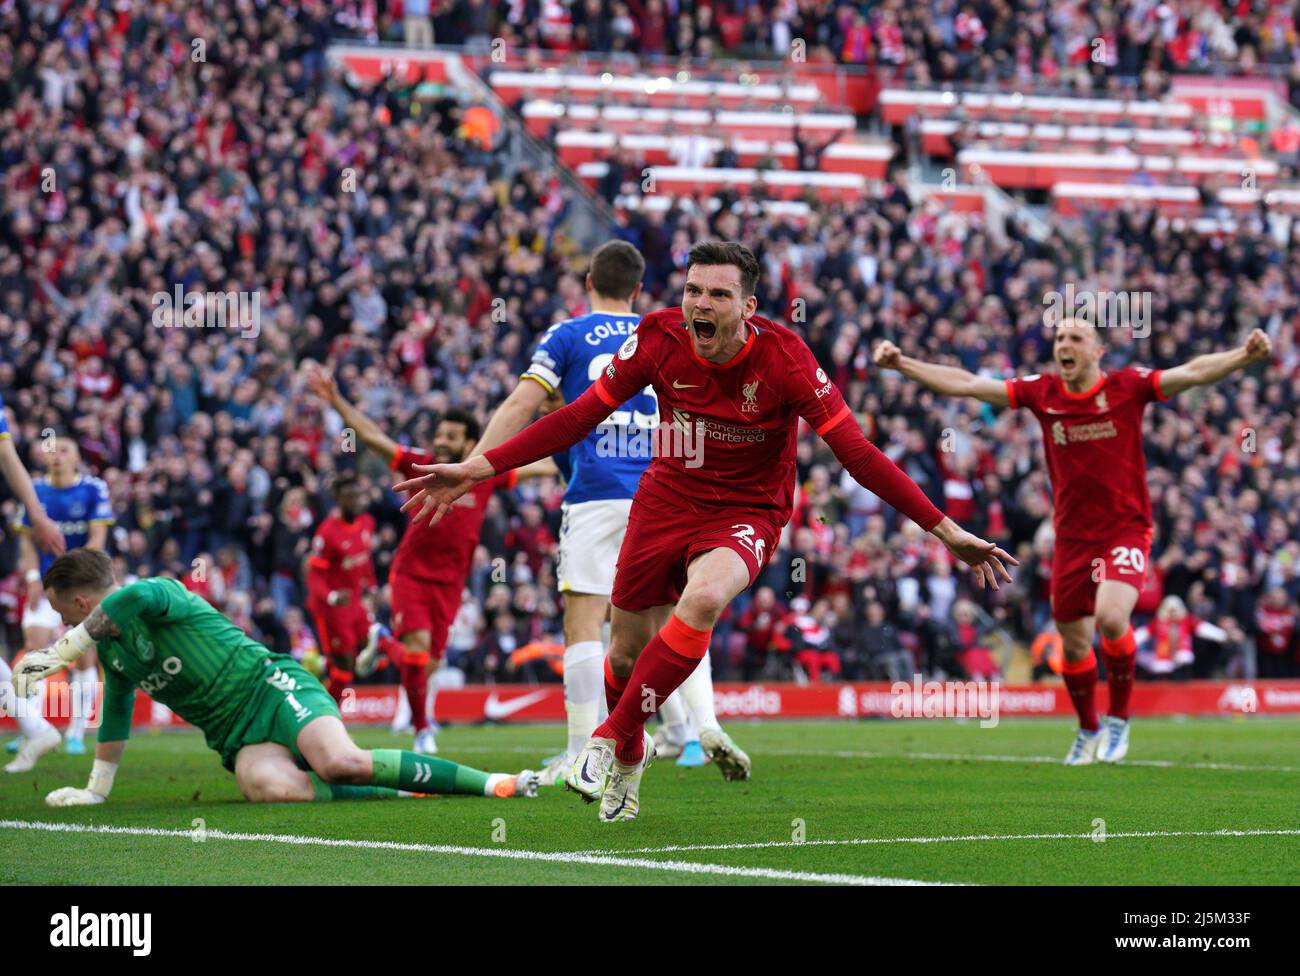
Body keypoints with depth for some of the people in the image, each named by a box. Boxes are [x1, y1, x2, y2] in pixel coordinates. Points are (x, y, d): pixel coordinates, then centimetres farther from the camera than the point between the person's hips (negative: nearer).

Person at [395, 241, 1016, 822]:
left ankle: (612, 742, -18)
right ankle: (631, 756, 43)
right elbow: (580, 417, -4)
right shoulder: (659, 338, -13)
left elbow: (856, 453, -18)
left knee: (703, 598, -34)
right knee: (627, 650, 7)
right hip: (665, 503, 3)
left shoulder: (783, 359, -20)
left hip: (744, 515, -3)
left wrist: (946, 530, -22)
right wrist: (477, 470, -6)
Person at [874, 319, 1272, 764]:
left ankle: (1119, 718, -2)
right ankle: (1088, 729, 34)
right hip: (1072, 537, 4)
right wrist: (901, 363, -3)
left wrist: (1243, 356, -36)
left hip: (1125, 530, -4)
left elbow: (1192, 372, -19)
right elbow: (965, 384, 1)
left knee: (1110, 618, -26)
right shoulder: (1042, 392, 0)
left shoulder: (1127, 386, -8)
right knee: (1074, 643, 8)